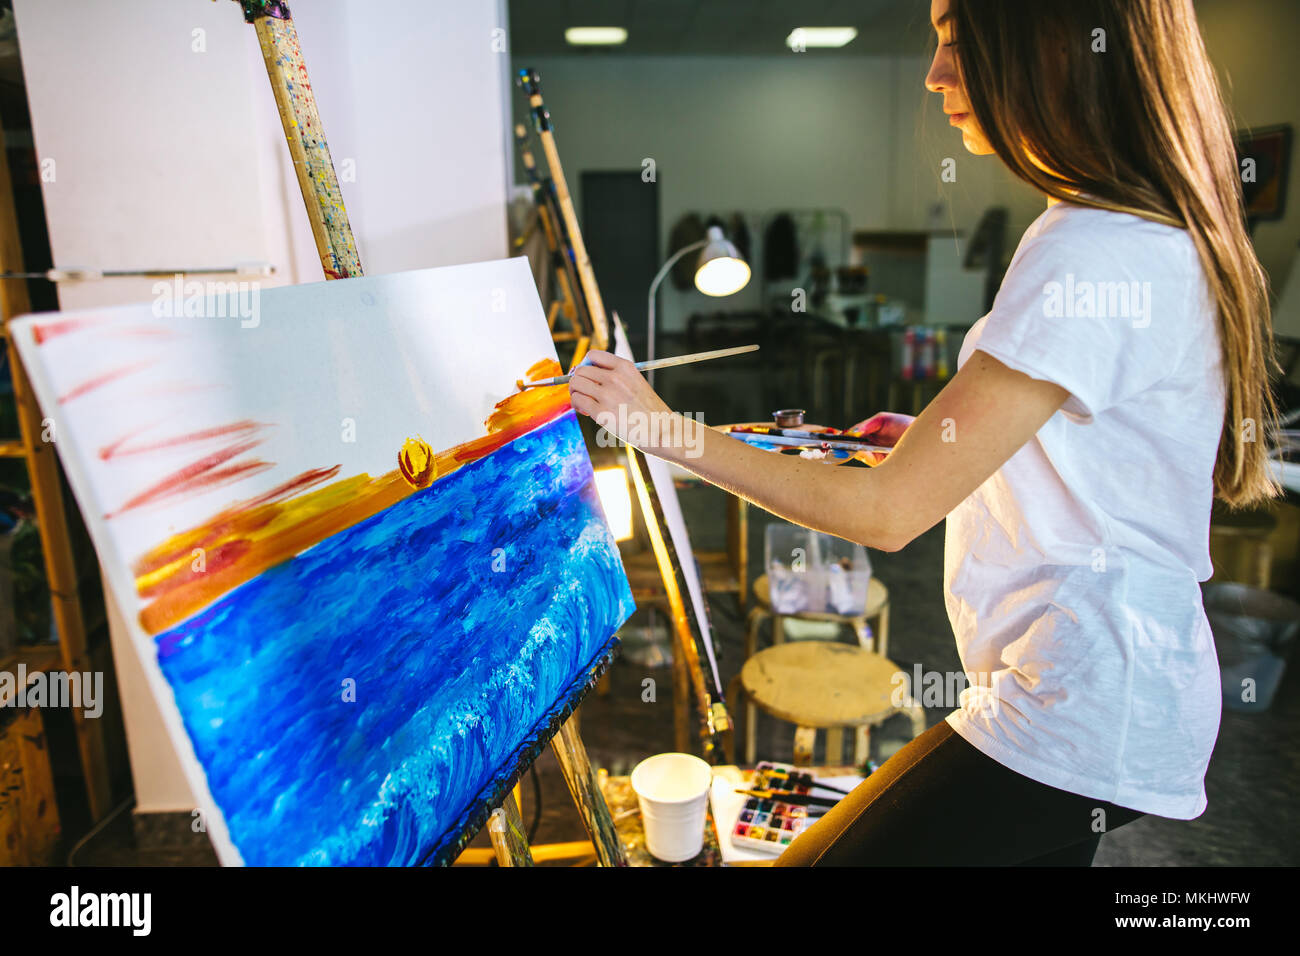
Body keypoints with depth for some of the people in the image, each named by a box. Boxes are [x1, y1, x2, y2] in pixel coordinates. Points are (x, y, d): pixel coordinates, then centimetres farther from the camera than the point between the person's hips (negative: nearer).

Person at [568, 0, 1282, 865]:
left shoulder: (1088, 257, -25)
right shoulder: (1161, 230, 8)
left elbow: (887, 512, -23)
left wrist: (663, 427, -16)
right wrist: (938, 435, 8)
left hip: (1077, 721, -10)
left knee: (812, 856, -2)